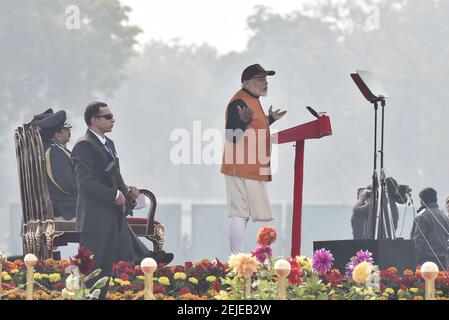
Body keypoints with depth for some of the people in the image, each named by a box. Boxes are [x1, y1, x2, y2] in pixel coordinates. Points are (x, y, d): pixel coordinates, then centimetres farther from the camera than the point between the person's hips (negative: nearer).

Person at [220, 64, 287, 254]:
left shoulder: (252, 101, 19)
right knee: (239, 212, -11)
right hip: (241, 168, -11)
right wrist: (244, 120, -36)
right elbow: (232, 136, -20)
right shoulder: (239, 102, -14)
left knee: (242, 214, 10)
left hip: (252, 168, 11)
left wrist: (270, 119, 32)